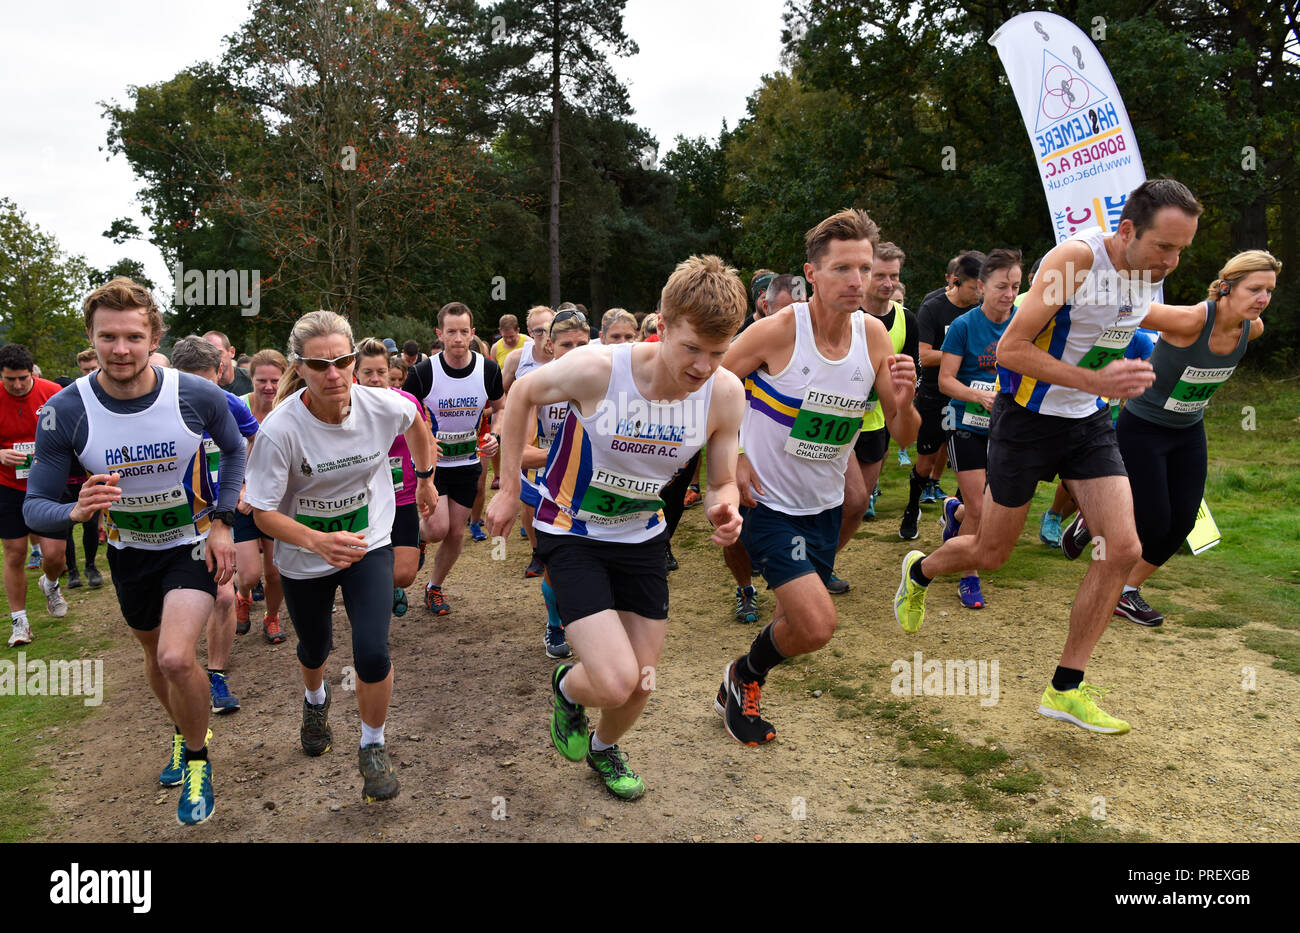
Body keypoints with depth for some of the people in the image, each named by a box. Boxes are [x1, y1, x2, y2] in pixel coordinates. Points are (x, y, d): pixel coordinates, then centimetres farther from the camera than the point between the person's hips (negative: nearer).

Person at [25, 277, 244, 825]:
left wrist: (223, 522, -8)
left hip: (193, 542, -3)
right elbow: (35, 507, -13)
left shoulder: (197, 396, -20)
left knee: (177, 657, -21)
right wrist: (77, 511, -37)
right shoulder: (65, 413, -19)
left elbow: (234, 450, 1)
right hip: (129, 549, 3)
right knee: (156, 655, 21)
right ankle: (185, 731, 52)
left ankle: (196, 759, 7)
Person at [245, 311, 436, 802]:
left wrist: (425, 478, 14)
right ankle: (315, 699, 62)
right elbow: (264, 512, -22)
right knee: (314, 648, 23)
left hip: (368, 544, 0)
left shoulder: (382, 406, -21)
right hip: (304, 556, 0)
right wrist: (318, 541, -39)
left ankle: (373, 748, 14)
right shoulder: (280, 429, -28)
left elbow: (415, 422, 4)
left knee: (372, 654, -15)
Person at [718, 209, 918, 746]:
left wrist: (904, 401, -23)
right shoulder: (778, 330, -21)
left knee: (799, 619, 16)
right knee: (817, 625, -15)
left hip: (825, 505, 6)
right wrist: (730, 458, -15)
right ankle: (741, 680, 15)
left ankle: (746, 682, 46)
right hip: (766, 502, -6)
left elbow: (904, 437, -2)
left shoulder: (873, 335, -6)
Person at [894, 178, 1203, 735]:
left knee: (1123, 548, -7)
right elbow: (1010, 349, -26)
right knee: (990, 555, 4)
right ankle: (918, 571, 40)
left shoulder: (1146, 269, 1)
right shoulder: (1076, 257, -23)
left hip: (1089, 421, 6)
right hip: (1027, 417, -6)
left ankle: (1066, 688, 4)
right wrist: (1094, 381, -31)